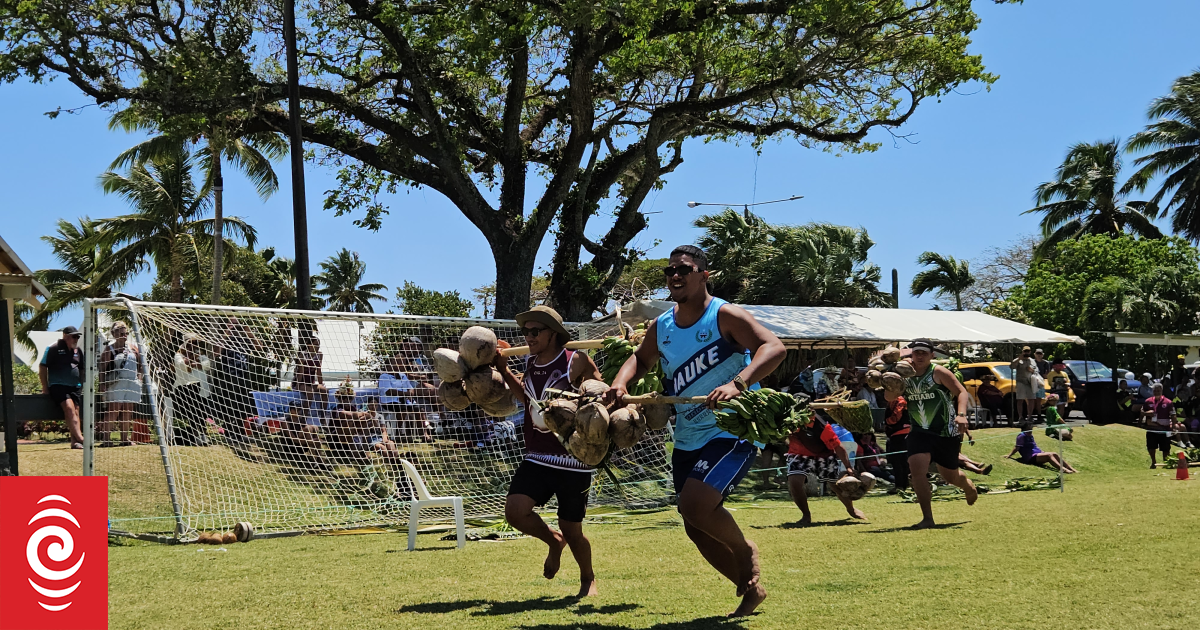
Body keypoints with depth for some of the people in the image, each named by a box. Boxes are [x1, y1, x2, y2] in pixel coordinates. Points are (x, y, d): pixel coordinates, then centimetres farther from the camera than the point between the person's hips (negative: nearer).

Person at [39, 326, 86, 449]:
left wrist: (81, 386, 18)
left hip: (75, 387, 6)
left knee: (75, 411, -7)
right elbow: (42, 367, -1)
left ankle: (74, 441, -12)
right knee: (69, 407, -24)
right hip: (58, 386, -6)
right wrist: (45, 388, -4)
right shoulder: (53, 348, -2)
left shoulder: (78, 350, 15)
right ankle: (80, 438, -35)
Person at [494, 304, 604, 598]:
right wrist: (504, 370, 15)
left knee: (572, 532, 3)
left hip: (573, 461, -4)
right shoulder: (530, 364, 7)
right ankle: (553, 541, 16)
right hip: (537, 458, 4)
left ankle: (588, 579, 35)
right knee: (515, 510, -17)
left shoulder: (577, 362, -9)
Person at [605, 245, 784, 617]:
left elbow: (774, 347, -27)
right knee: (695, 528, 10)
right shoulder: (660, 328, 5)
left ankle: (745, 551, 5)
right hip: (687, 439, 8)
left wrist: (737, 383, -41)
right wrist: (621, 381, 1)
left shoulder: (724, 316, -15)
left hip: (733, 432, -7)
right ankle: (750, 590, 30)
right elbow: (640, 359, 24)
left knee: (695, 502, -26)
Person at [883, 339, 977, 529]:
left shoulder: (938, 373, -9)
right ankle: (927, 518, -10)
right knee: (917, 469, -19)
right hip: (920, 432, 3)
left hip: (946, 432, -3)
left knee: (950, 475, 12)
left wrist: (961, 414, -24)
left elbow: (961, 392, -9)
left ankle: (967, 485, 51)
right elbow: (890, 397, 0)